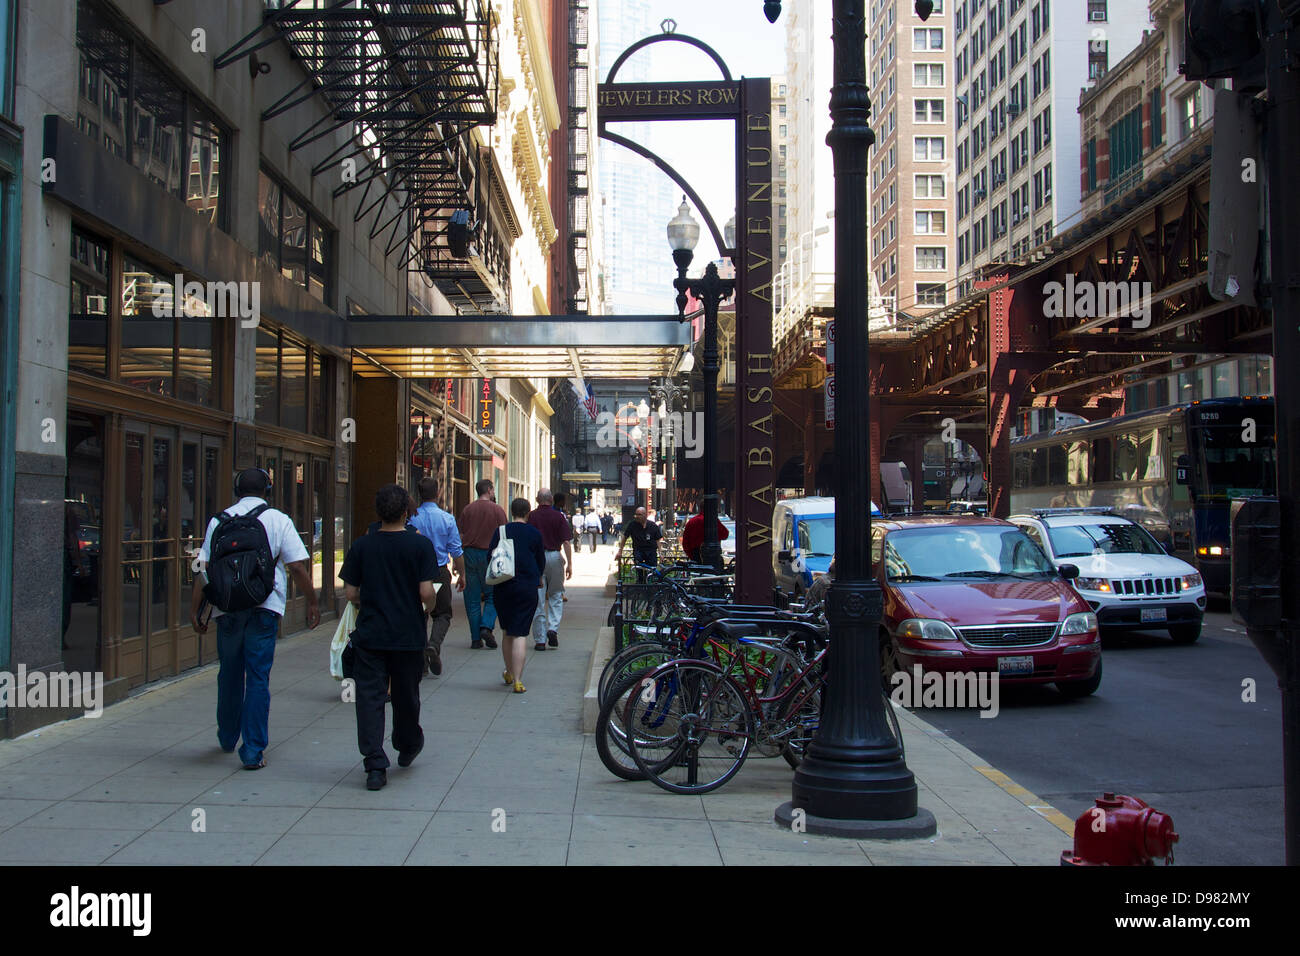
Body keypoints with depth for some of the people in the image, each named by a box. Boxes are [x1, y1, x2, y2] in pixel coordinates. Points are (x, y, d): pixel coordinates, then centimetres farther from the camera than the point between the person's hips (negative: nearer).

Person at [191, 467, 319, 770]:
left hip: (227, 607, 3)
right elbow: (298, 566, -6)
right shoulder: (279, 520, -1)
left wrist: (195, 609, 7)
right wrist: (312, 602, 4)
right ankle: (253, 751, -1)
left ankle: (228, 738, 36)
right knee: (258, 678, 1)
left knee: (229, 675, 18)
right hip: (264, 607, -2)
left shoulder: (220, 520, 5)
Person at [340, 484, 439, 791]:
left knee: (369, 697, 1)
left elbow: (351, 593, -1)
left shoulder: (361, 546, -2)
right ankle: (407, 748, 38)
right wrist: (429, 606, 9)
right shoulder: (421, 545, -8)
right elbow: (426, 592, -13)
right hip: (408, 636, 0)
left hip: (369, 635, 0)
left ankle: (375, 766, -6)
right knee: (406, 696, 17)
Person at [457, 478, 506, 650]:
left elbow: (460, 536, 4)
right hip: (489, 555, -2)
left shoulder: (467, 509, 5)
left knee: (472, 599, 6)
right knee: (492, 595, 10)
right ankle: (486, 627, -10)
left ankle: (476, 639, 6)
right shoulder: (498, 510, -1)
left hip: (469, 553, 2)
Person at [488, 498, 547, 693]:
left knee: (506, 632, 17)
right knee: (520, 634, -4)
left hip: (502, 587, 2)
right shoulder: (534, 533, 0)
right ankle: (517, 681, -10)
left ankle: (509, 674, 29)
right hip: (527, 588, -2)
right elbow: (541, 562, 8)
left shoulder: (500, 531, 2)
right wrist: (536, 579, 28)